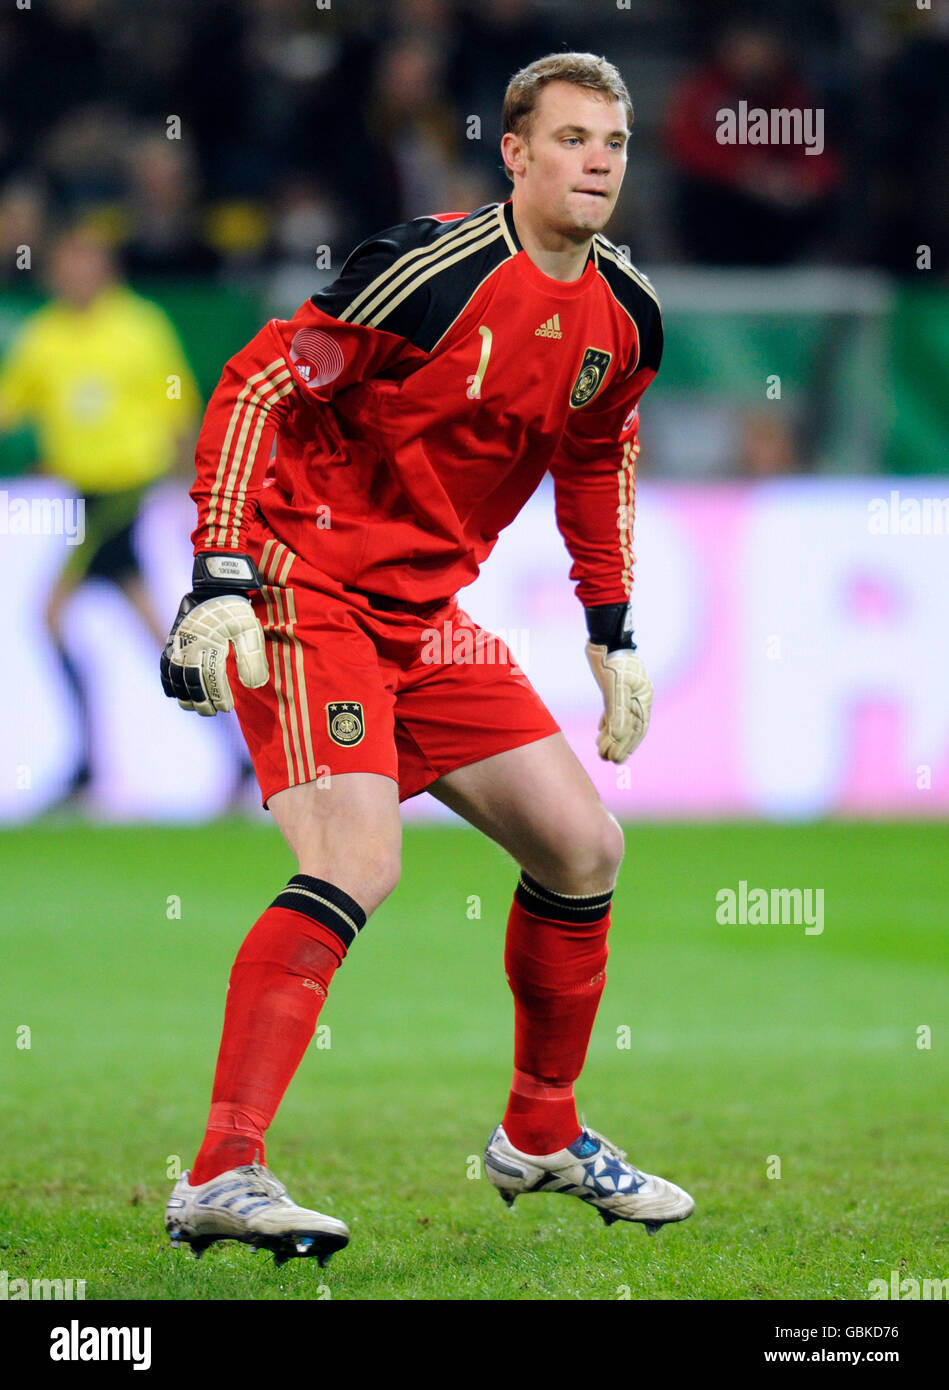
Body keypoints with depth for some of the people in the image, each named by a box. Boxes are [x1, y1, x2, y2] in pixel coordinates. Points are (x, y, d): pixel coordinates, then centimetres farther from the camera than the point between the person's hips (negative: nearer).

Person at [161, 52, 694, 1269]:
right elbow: (255, 389, -17)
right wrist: (219, 582, -24)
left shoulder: (623, 318, 6)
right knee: (359, 863, -25)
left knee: (582, 847, 7)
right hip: (305, 590, -8)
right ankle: (220, 1177, -25)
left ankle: (541, 1138, 26)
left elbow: (596, 462, 25)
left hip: (425, 616, 8)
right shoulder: (438, 269, -18)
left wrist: (613, 635, 21)